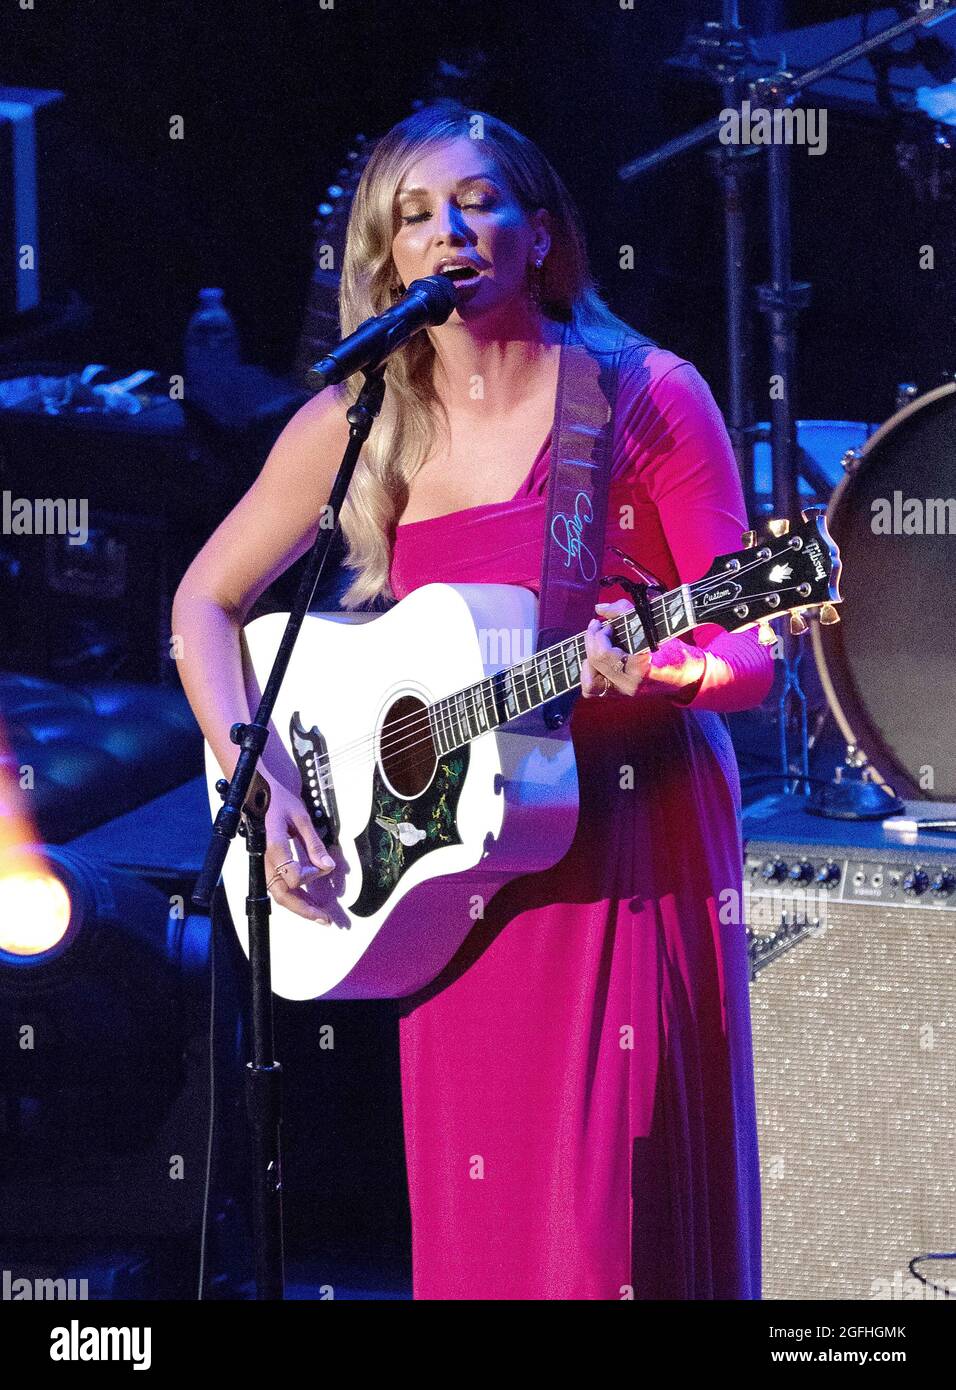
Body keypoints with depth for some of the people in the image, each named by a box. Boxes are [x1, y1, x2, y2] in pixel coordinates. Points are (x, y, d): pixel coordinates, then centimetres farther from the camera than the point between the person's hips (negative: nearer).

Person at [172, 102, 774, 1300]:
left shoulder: (646, 398, -6)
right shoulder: (357, 427, 3)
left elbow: (749, 653, -7)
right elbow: (206, 601, 12)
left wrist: (653, 669, -28)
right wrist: (255, 775, -1)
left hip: (634, 851, -3)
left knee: (624, 1223, -7)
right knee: (478, 1229, 5)